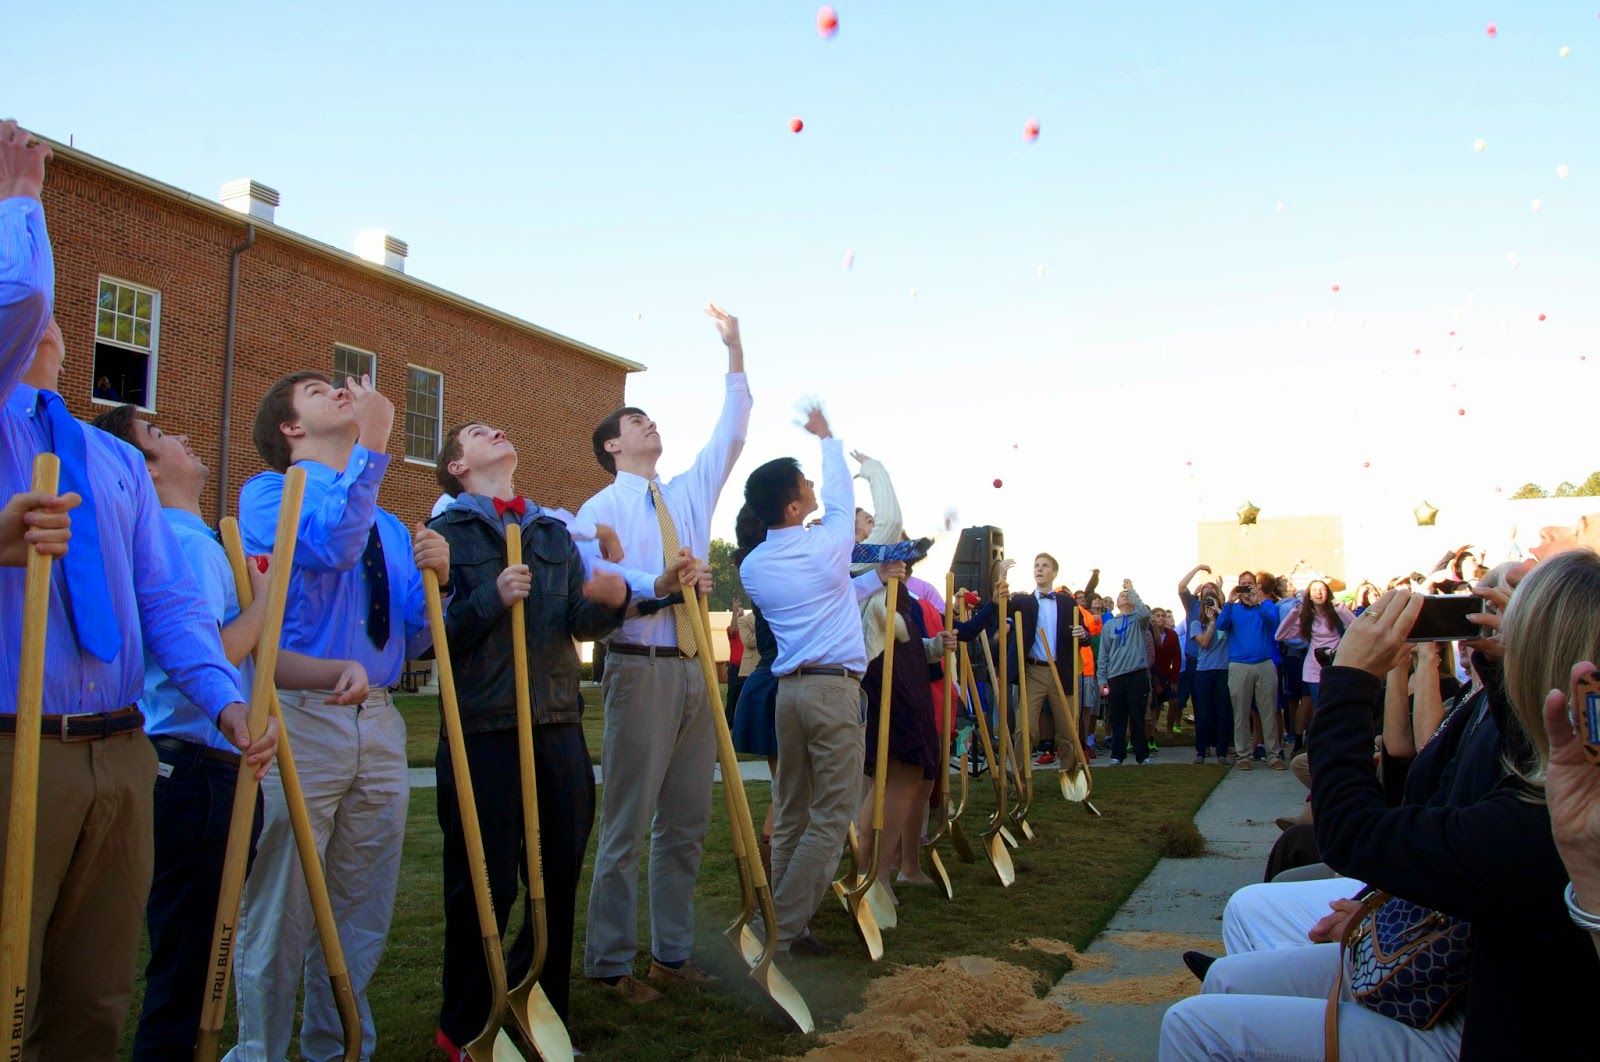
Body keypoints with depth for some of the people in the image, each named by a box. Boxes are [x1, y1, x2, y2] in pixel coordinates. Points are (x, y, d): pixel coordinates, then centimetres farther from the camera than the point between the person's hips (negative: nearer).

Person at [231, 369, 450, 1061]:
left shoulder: (390, 525, 20)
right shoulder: (267, 493, 3)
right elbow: (328, 545, -20)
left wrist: (436, 577, -1)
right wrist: (371, 448, -19)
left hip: (378, 723, 6)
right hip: (298, 717, -6)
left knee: (362, 915, 12)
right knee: (279, 912, 0)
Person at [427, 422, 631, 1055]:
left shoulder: (555, 534, 17)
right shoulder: (445, 532, 2)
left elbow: (581, 624, 9)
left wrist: (610, 600, -12)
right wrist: (492, 598, -20)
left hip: (559, 729, 5)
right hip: (483, 733, -4)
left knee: (559, 882, 10)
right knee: (484, 888, 2)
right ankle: (465, 1027, 22)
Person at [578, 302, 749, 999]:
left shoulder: (690, 495, 18)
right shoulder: (602, 508, 1)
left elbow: (731, 435, 15)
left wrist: (735, 353, 12)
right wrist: (656, 587, -25)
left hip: (695, 670, 6)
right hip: (640, 669, -6)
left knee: (686, 823, 11)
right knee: (627, 824, -1)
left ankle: (672, 954, 22)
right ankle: (610, 963, 11)